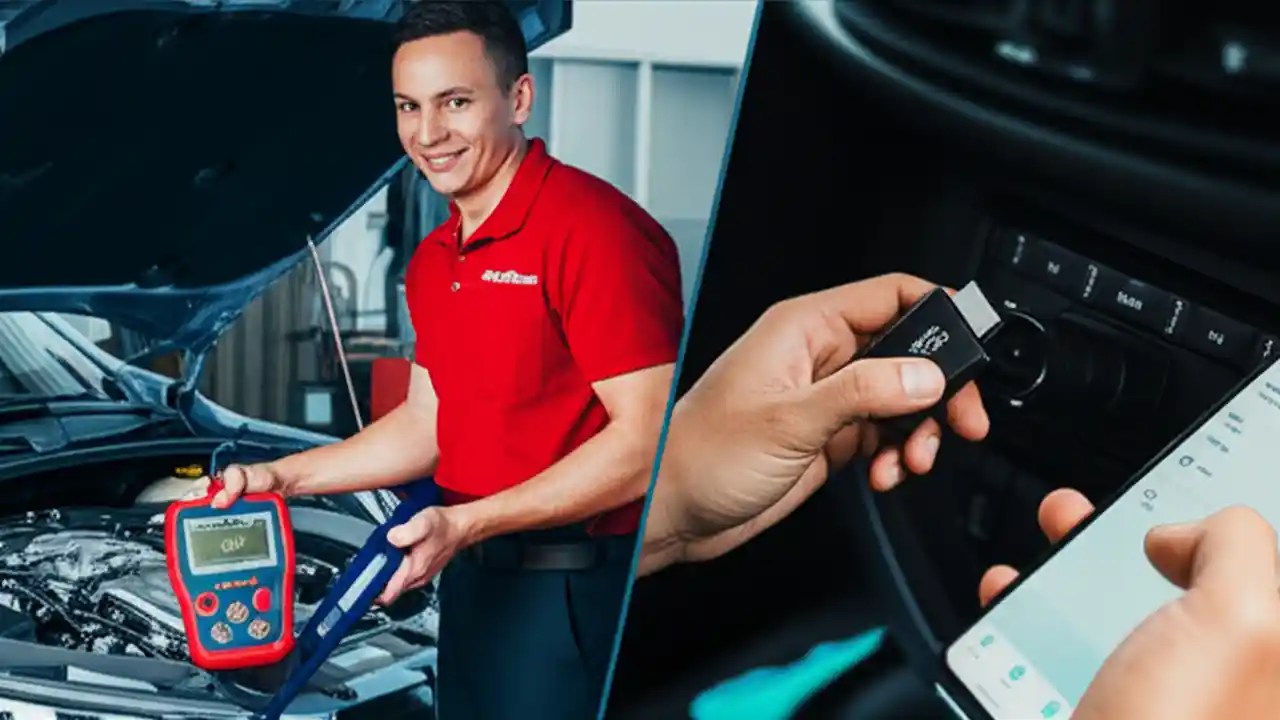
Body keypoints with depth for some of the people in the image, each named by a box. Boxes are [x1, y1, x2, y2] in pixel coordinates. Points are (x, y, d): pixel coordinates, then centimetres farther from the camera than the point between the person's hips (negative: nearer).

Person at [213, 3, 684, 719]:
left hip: (578, 596, -8)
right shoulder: (434, 262, 11)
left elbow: (649, 439, -21)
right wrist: (281, 477, 11)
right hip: (471, 580, 9)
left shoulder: (594, 229, -18)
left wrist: (466, 523, -23)